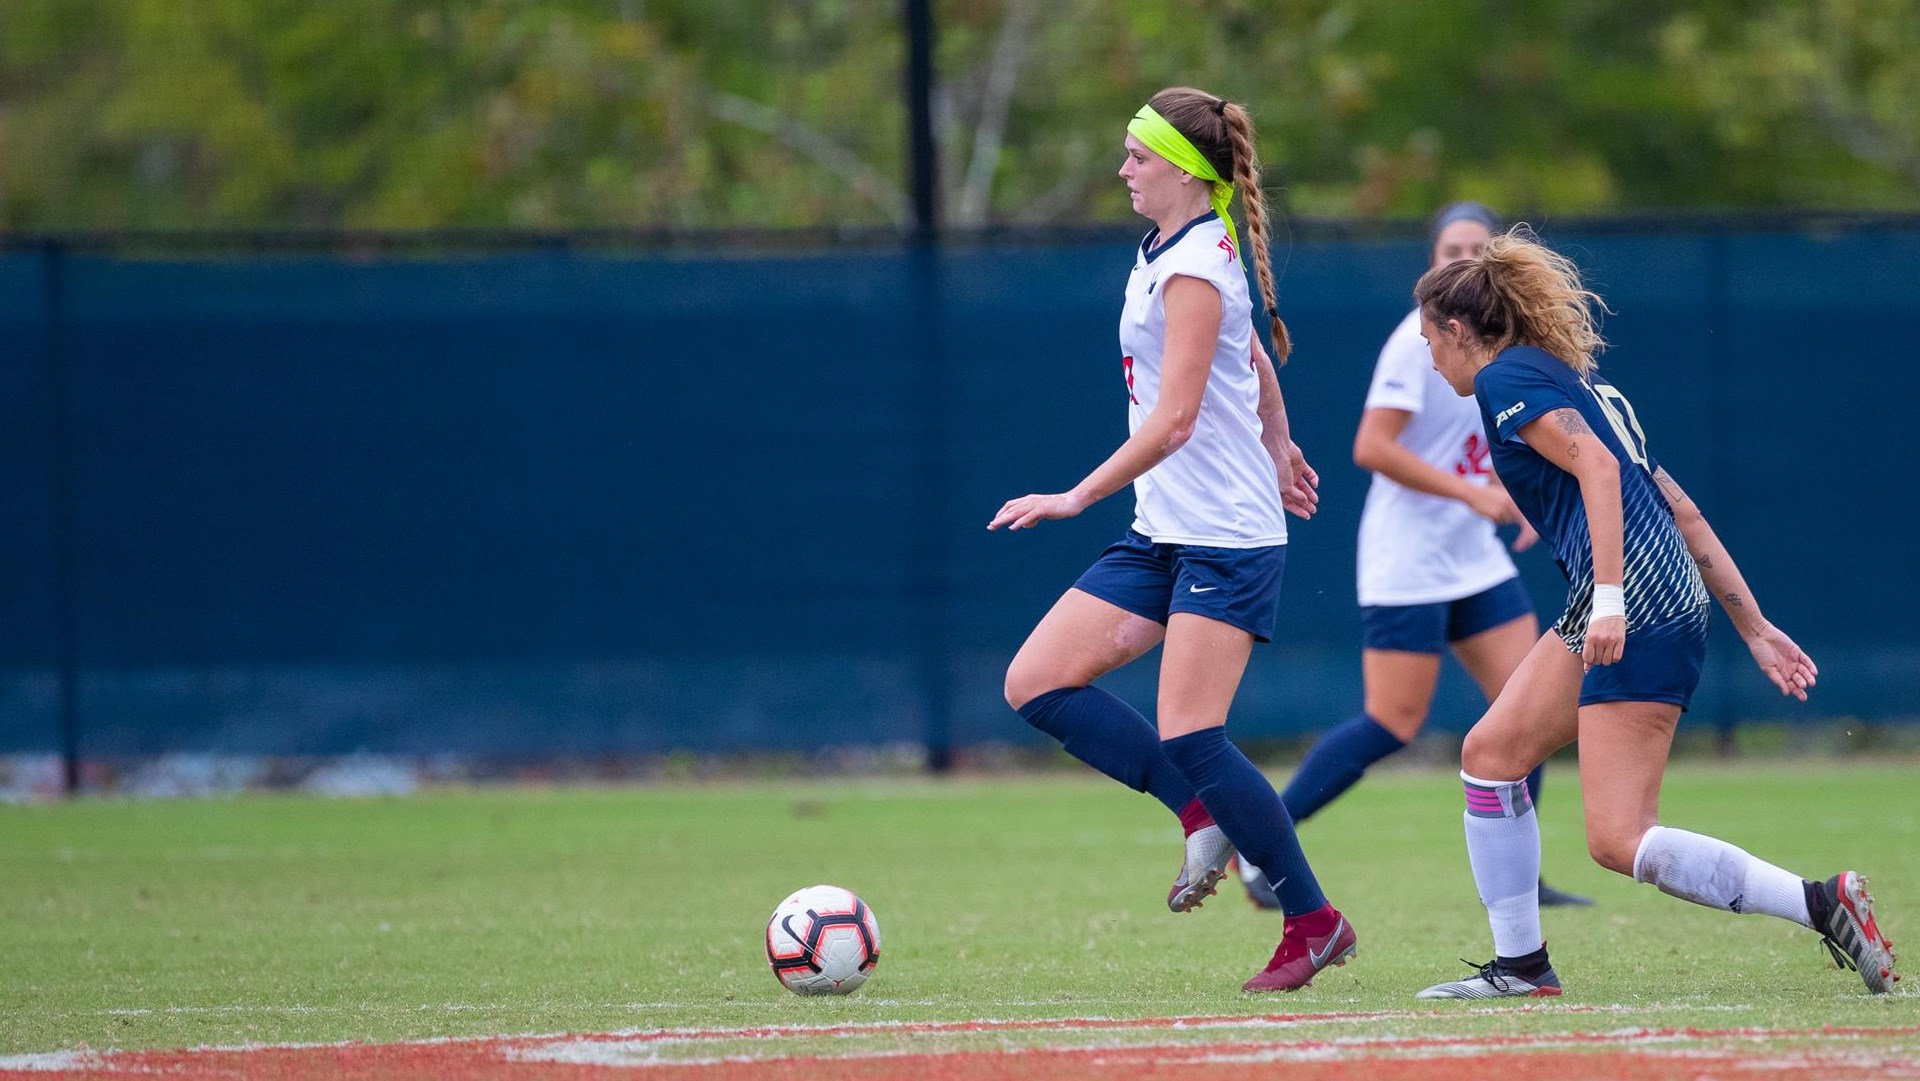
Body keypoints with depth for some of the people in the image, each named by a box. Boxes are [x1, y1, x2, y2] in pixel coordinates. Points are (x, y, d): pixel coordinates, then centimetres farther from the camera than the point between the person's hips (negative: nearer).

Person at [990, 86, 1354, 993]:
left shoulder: (1194, 268, -16)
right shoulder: (1171, 253, 13)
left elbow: (1173, 418, -22)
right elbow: (1254, 362, 28)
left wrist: (1077, 498, -21)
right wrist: (1279, 449, 40)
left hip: (1226, 536, -10)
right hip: (1163, 534, 10)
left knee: (1188, 738, -12)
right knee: (1036, 682, -1)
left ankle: (1314, 921, 0)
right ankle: (1204, 814, 5)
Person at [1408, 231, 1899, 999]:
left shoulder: (1507, 379, -2)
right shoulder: (1576, 381, 26)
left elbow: (1597, 466, -18)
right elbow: (1683, 511, 23)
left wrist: (1608, 601, -26)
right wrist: (1754, 628, 22)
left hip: (1636, 614, -10)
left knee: (1620, 842, -12)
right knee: (1490, 754, 12)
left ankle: (1823, 905, -15)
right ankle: (1521, 964, 15)